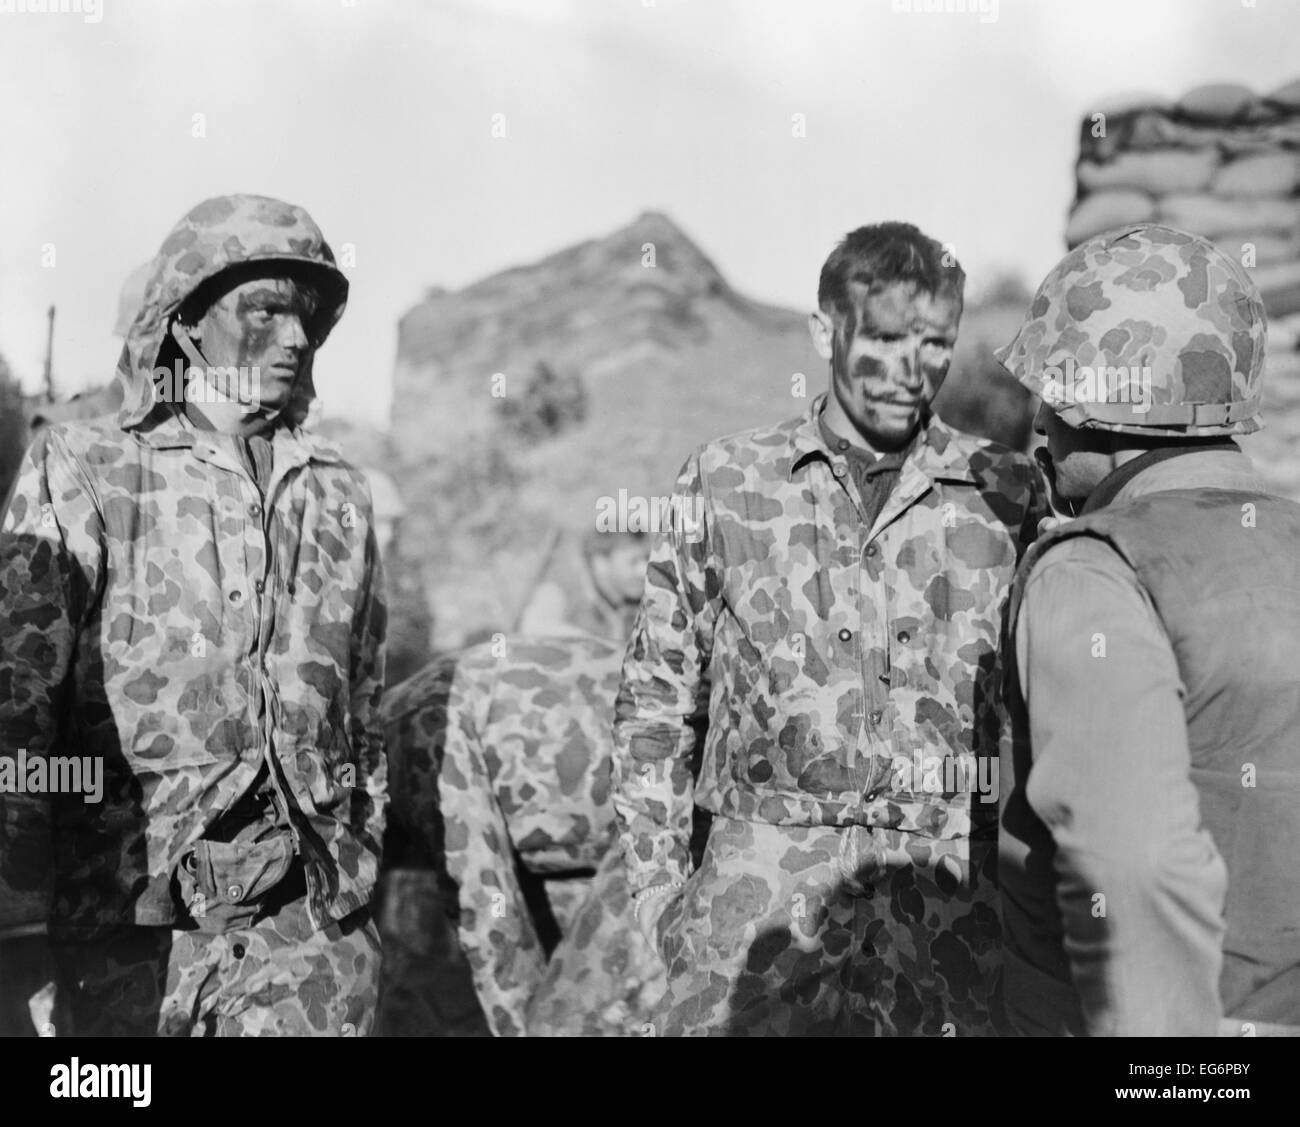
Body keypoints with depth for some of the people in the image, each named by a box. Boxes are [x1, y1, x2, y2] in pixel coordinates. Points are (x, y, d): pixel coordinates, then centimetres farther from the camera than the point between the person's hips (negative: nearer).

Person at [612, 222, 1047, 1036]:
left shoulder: (1008, 497, 4)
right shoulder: (725, 482, 4)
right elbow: (655, 695, 8)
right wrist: (659, 882, 3)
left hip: (955, 889, 1)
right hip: (761, 882, 0)